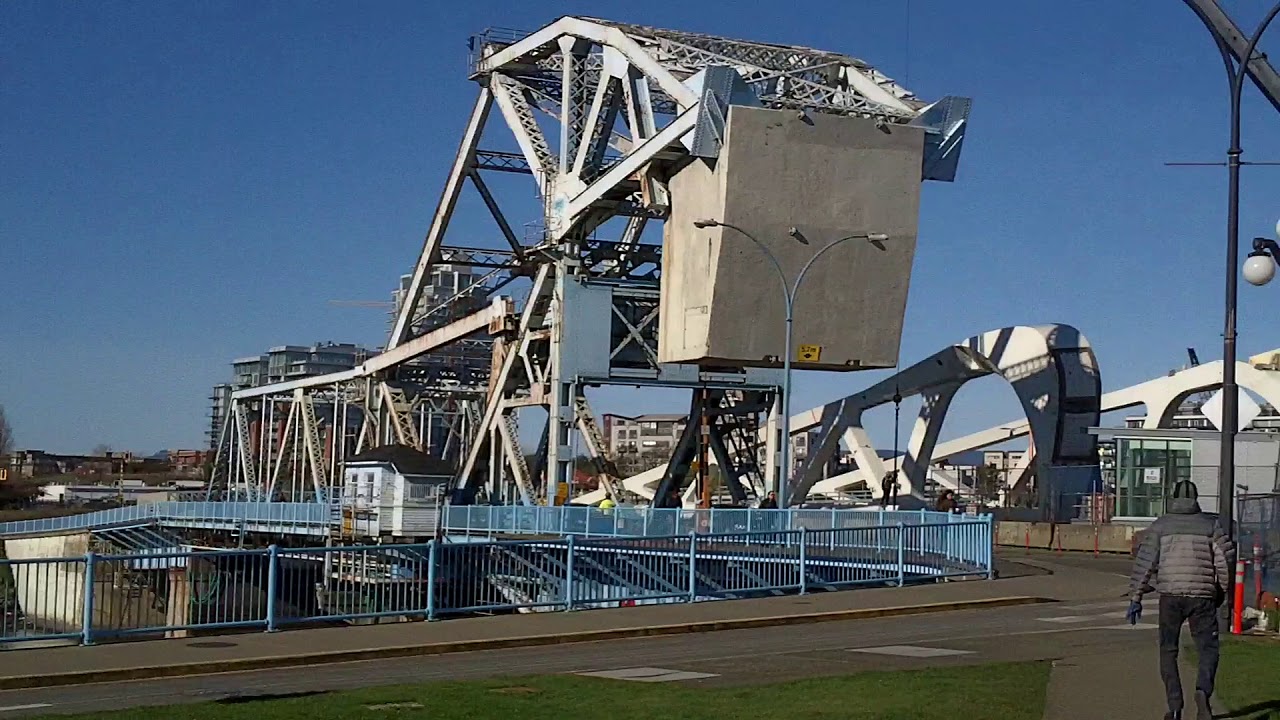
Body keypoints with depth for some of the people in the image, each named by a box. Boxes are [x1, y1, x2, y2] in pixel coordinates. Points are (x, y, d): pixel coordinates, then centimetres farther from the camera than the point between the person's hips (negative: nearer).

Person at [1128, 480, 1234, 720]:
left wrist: (1135, 598, 2)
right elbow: (1225, 558, 3)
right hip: (1202, 596, 0)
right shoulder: (1209, 524, 8)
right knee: (1208, 649, 8)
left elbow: (1145, 562, -1)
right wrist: (1222, 591, 17)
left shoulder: (1160, 525, 6)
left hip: (1170, 596, 0)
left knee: (1168, 651, 11)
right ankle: (1203, 691, -20)